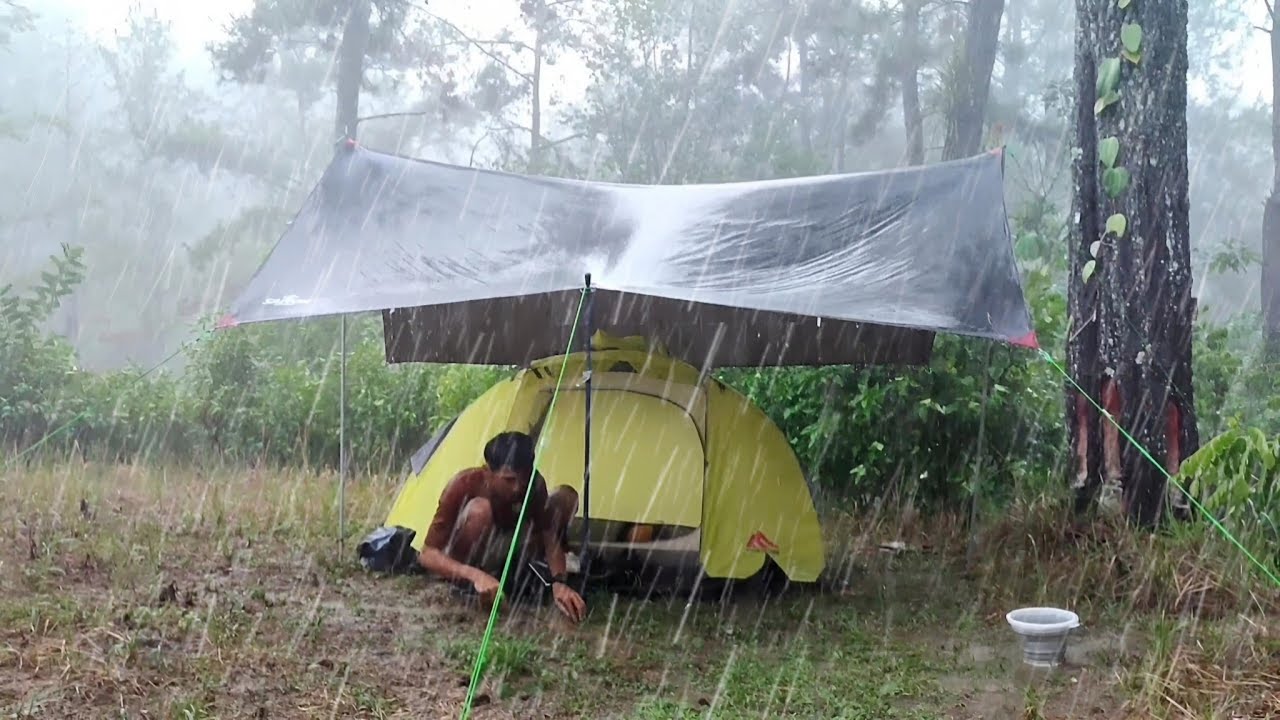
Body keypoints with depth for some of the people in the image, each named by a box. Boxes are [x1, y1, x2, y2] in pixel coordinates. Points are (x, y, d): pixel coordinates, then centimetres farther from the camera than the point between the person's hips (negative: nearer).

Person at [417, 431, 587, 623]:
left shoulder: (534, 484, -21)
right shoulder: (465, 485, -31)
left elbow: (549, 539, -17)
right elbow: (427, 555, -31)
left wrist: (558, 582, -37)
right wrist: (474, 575, -47)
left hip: (501, 553, 4)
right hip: (462, 565, -4)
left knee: (565, 497, -17)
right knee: (479, 509, -39)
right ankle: (466, 588, -18)